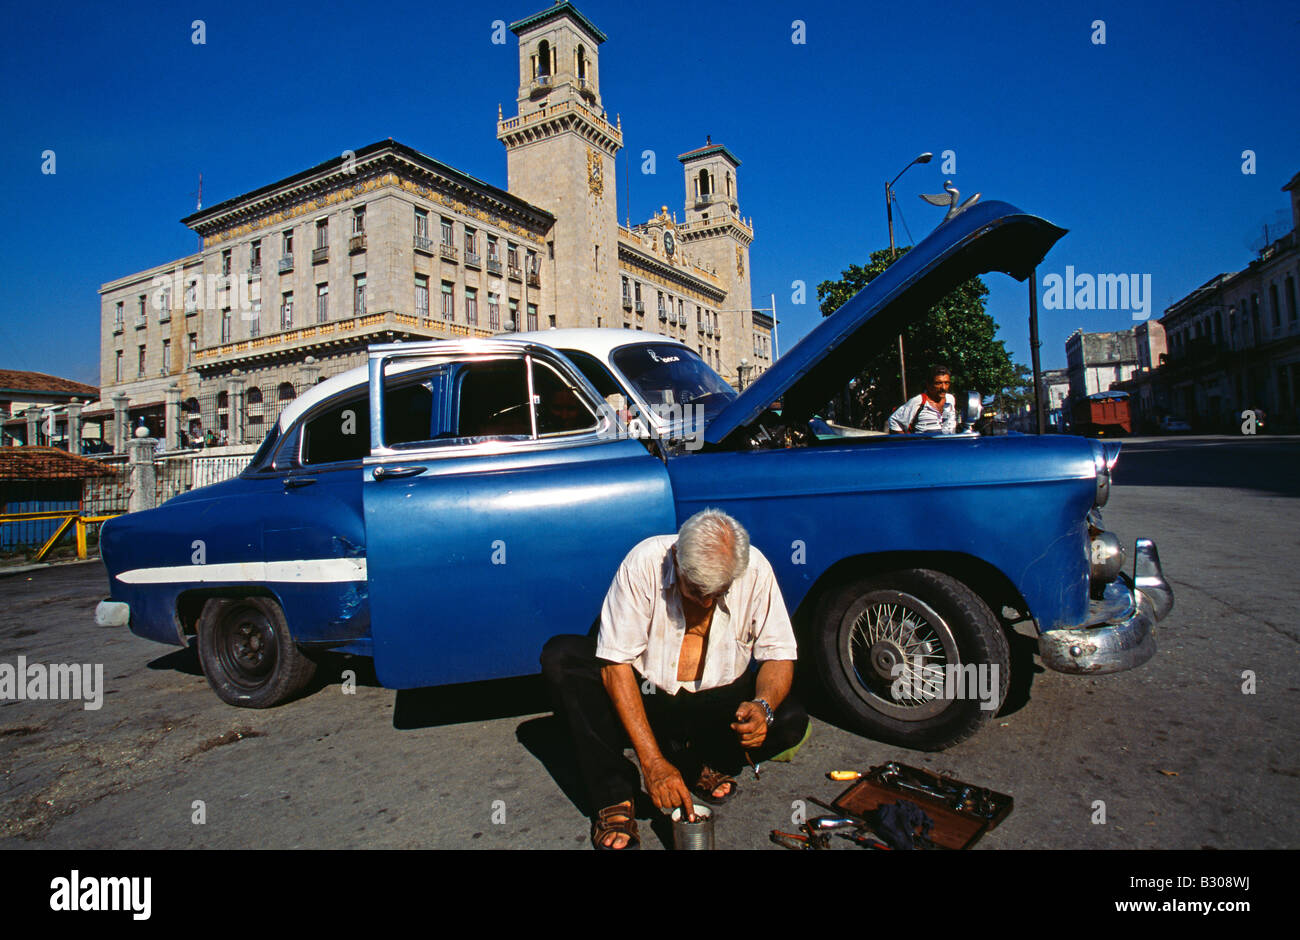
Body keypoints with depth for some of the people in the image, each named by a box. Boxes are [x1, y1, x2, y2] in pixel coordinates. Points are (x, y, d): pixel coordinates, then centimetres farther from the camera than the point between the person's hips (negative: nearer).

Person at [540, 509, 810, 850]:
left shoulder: (756, 569, -18)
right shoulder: (645, 562, -24)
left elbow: (779, 655, -8)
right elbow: (615, 664, -24)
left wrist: (763, 706, -30)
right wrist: (652, 761, -29)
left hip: (717, 700, 1)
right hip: (645, 692, -1)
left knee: (791, 723, -25)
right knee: (559, 657, -24)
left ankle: (697, 763, 1)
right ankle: (614, 794, -18)